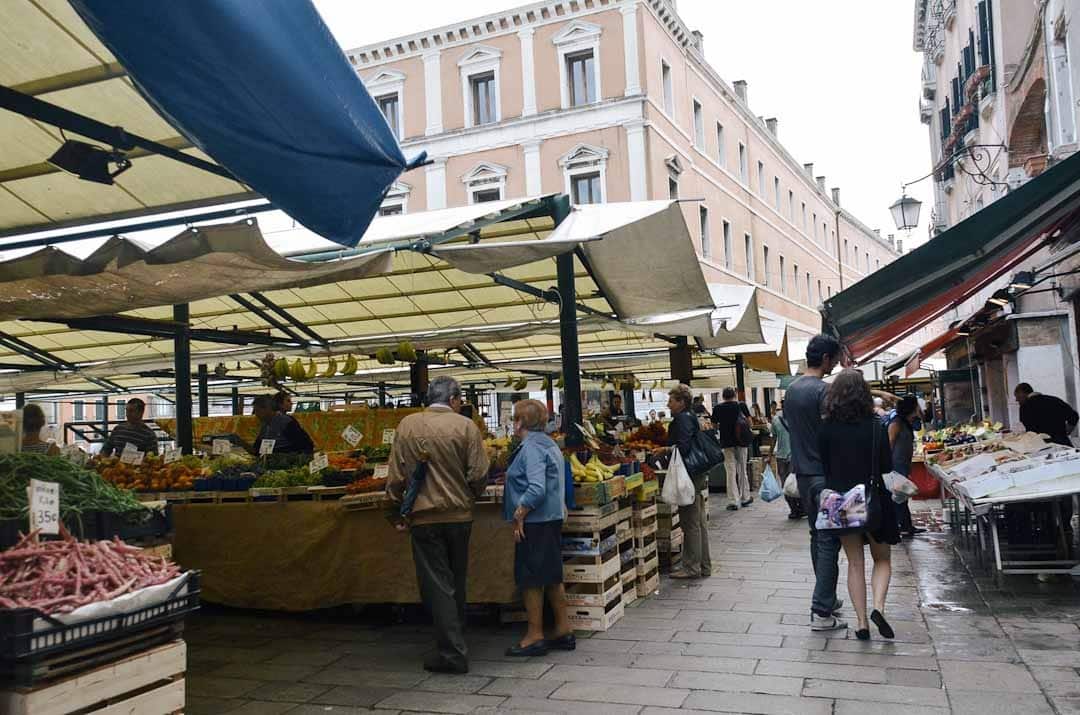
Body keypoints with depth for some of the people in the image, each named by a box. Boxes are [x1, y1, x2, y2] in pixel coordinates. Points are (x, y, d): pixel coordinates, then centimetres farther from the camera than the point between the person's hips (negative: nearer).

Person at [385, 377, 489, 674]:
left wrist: (398, 513, 9)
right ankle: (456, 641, 30)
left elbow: (396, 476, -1)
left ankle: (452, 653, 1)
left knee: (436, 584, 3)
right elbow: (479, 475, -8)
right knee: (456, 582, 17)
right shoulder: (466, 426, -7)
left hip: (423, 516, -1)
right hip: (460, 516, 1)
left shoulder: (407, 425, -2)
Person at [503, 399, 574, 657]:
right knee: (552, 577, 15)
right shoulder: (550, 444, 15)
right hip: (553, 519, 10)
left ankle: (535, 636, 7)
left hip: (534, 523, -10)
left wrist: (518, 515, -17)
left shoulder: (531, 447, -15)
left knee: (530, 579, 0)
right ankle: (564, 631, 21)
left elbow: (537, 489, -25)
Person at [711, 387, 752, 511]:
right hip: (741, 441, 1)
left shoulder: (717, 408, -1)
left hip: (726, 442, -1)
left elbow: (714, 426, 3)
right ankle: (745, 498, 23)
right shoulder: (741, 405, 0)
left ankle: (734, 501, -4)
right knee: (742, 470, 13)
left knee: (731, 472, 0)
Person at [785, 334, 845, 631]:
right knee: (829, 540, -5)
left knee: (817, 536, 18)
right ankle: (821, 612, -5)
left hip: (802, 472, 8)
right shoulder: (824, 390, -16)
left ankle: (826, 598, 28)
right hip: (824, 474, -8)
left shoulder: (791, 390, 10)